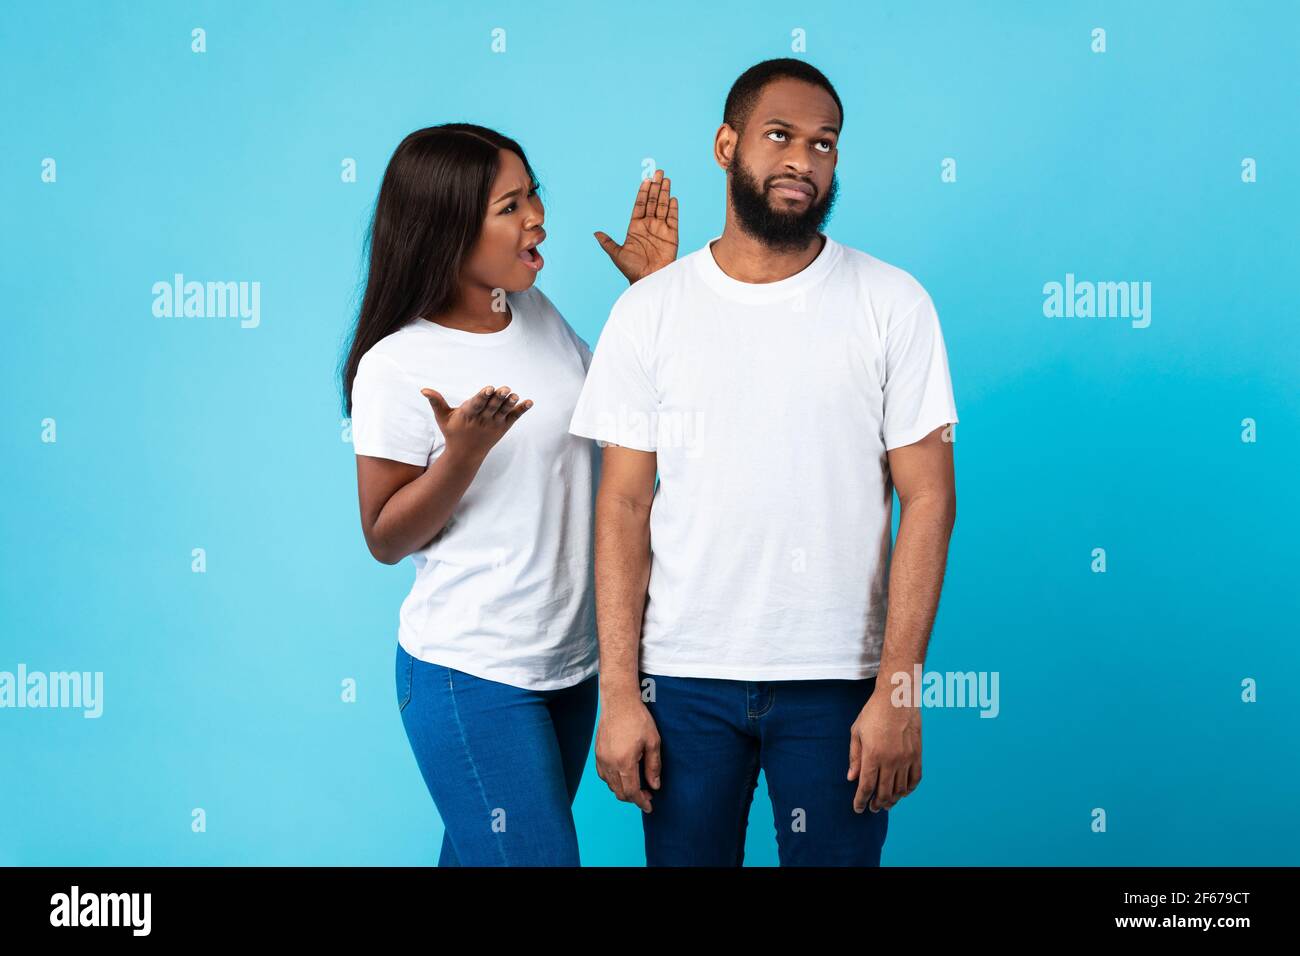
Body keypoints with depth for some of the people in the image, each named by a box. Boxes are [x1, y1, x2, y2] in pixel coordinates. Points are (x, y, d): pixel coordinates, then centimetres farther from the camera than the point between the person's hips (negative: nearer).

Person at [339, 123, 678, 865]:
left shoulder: (538, 314, 4)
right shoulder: (397, 366, -15)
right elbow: (386, 539, -9)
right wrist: (464, 449, -26)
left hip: (572, 660, 7)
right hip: (472, 675, -7)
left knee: (481, 851, 19)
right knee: (538, 854, -5)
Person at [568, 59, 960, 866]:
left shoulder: (892, 304, 0)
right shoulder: (649, 311, 3)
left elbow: (929, 501, -3)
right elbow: (625, 507, 2)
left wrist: (899, 692, -10)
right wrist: (619, 695, -4)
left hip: (836, 680, -1)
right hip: (684, 677, 1)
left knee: (836, 858, 7)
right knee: (685, 857, 9)